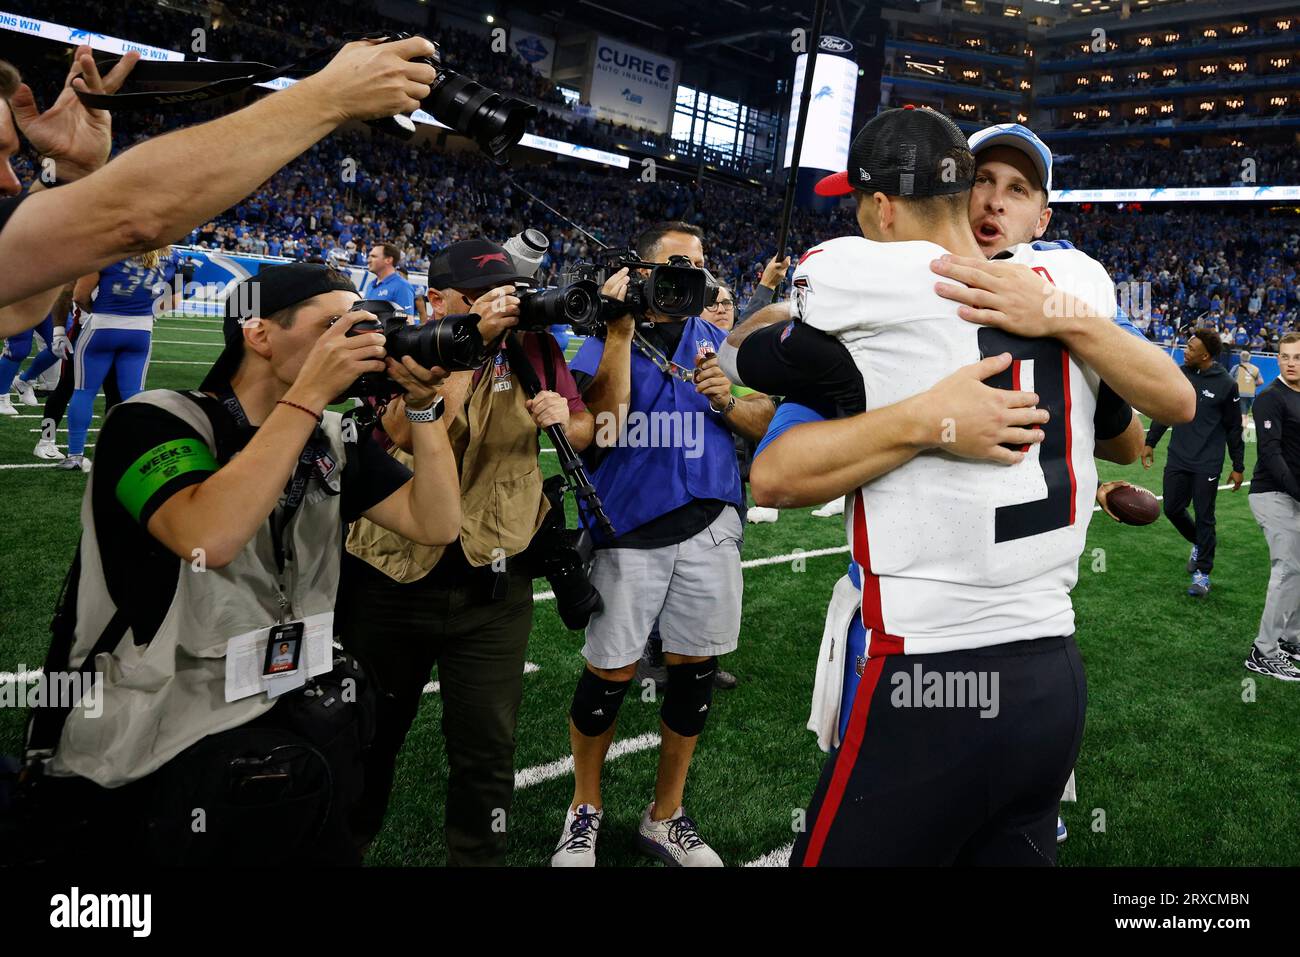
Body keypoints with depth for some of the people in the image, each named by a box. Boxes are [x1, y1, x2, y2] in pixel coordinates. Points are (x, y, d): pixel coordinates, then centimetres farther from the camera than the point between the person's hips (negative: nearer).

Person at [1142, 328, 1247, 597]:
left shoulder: (1225, 384, -8)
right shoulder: (1178, 375, 1)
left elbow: (1234, 428, -2)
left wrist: (1238, 466, 1)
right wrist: (1150, 442, 12)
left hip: (1208, 465, -4)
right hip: (1177, 459, 4)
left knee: (1204, 518, 2)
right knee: (1172, 509, 9)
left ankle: (1202, 572, 13)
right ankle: (1200, 543, 37)